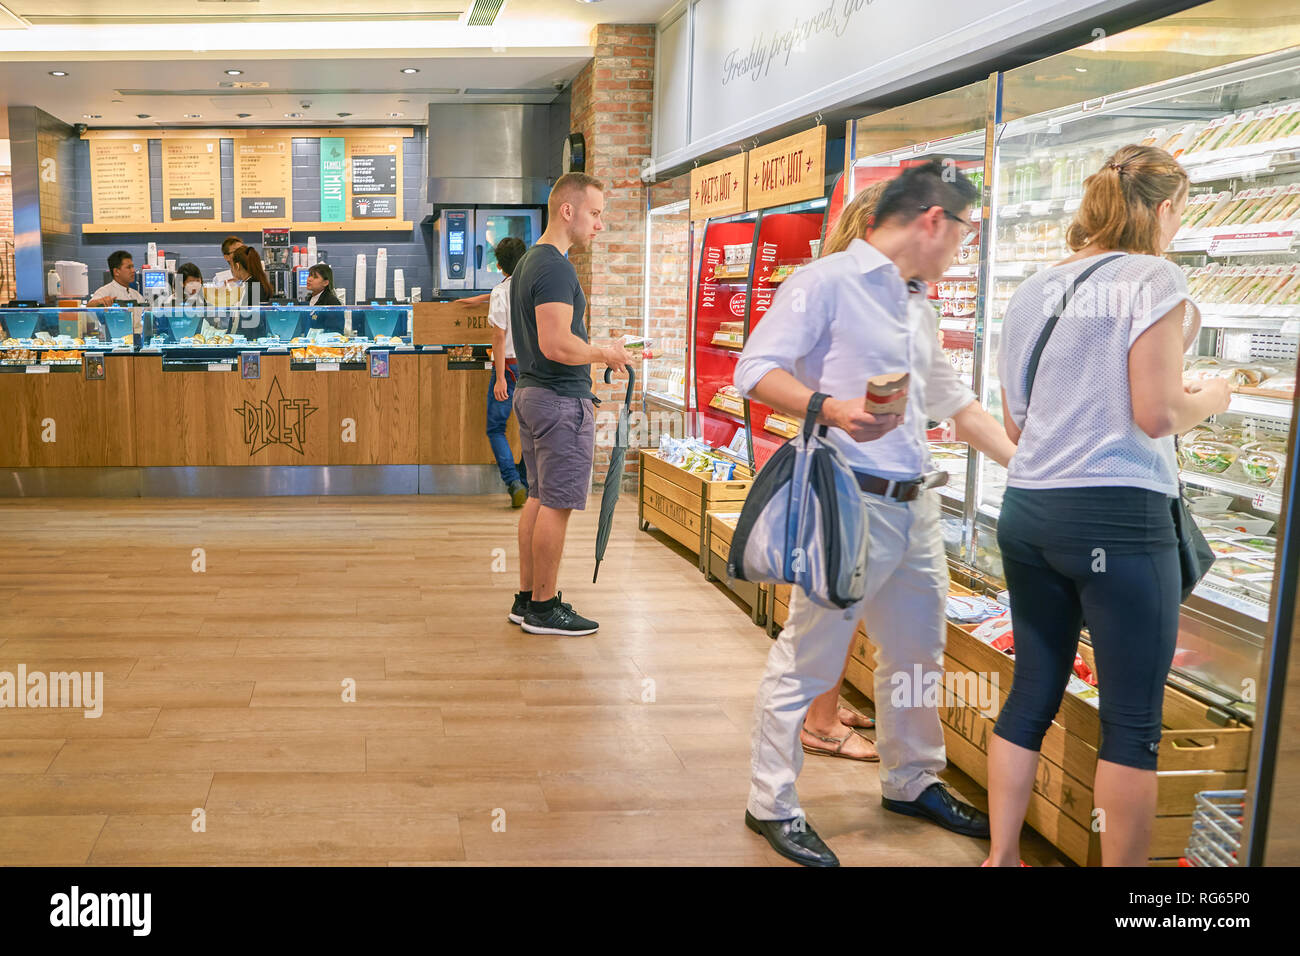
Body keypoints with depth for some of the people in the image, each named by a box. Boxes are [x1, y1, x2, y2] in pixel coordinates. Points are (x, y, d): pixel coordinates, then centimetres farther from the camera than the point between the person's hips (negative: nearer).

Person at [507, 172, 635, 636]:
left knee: (539, 498, 14)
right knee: (556, 504, -4)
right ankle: (543, 608, 4)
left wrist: (594, 352, 18)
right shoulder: (555, 268, -17)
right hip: (561, 400, -10)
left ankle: (526, 598, 21)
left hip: (530, 390, 11)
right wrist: (604, 353, -11)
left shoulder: (527, 262, 16)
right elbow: (557, 344, -26)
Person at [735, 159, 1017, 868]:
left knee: (918, 653, 19)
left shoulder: (919, 306, 19)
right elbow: (756, 370, -13)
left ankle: (911, 782, 37)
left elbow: (955, 403, 26)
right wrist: (831, 408, -28)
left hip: (915, 504, 9)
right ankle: (772, 805, 13)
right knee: (807, 659, -1)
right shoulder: (827, 282, -7)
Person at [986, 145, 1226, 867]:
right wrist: (1211, 399, 7)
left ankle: (1002, 855, 23)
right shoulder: (1153, 278, -6)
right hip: (1120, 517, -7)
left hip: (1029, 511, 7)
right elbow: (1157, 413, -15)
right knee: (1134, 721, 3)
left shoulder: (1031, 293, 13)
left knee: (1033, 693, 15)